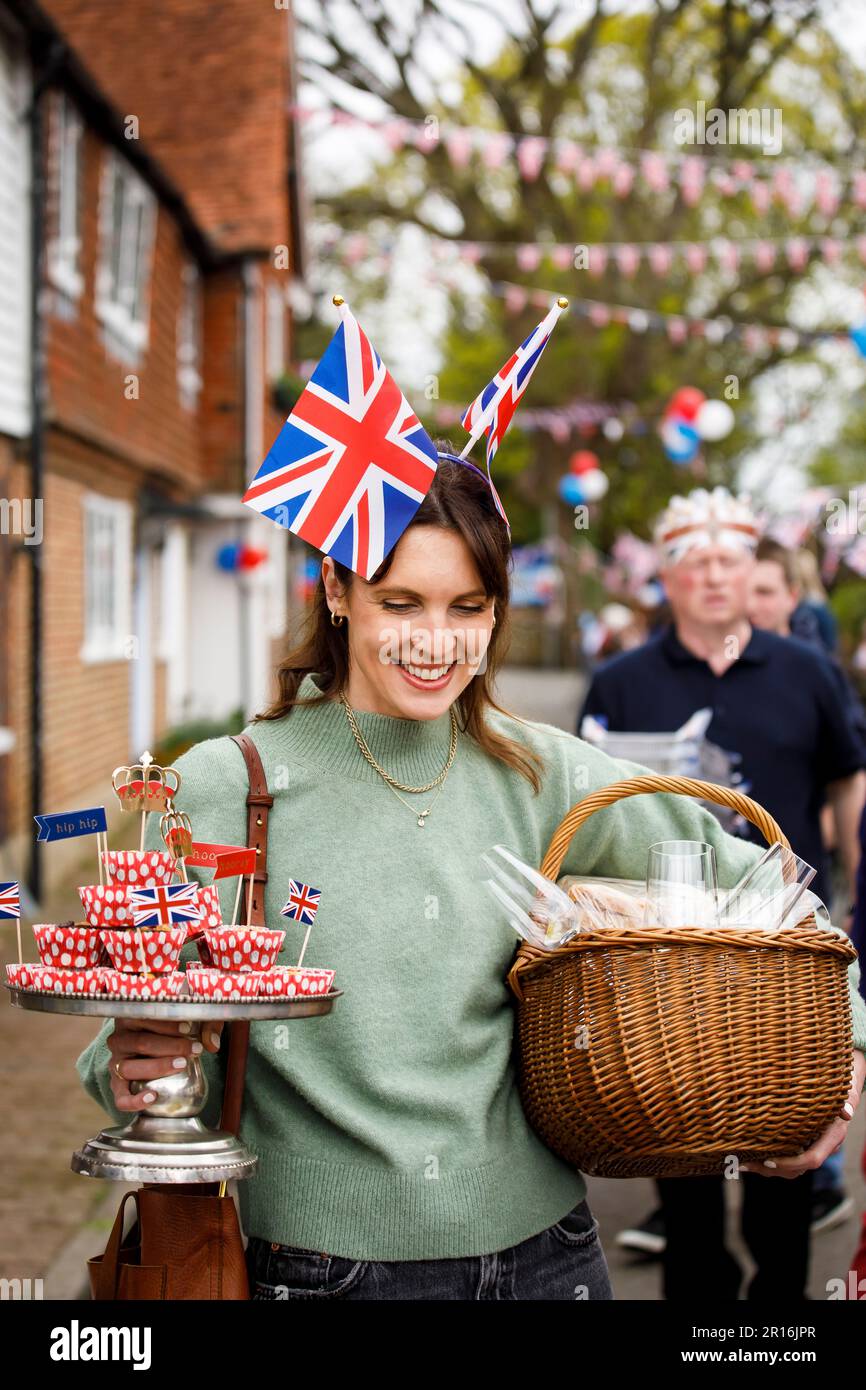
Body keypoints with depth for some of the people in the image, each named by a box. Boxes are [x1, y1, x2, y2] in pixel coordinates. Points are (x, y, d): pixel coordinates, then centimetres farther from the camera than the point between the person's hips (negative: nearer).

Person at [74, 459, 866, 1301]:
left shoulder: (539, 778, 1)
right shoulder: (225, 787, -8)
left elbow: (742, 879, 12)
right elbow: (163, 1024, -4)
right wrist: (132, 1071, -25)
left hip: (541, 1254, 3)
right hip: (325, 1264, -2)